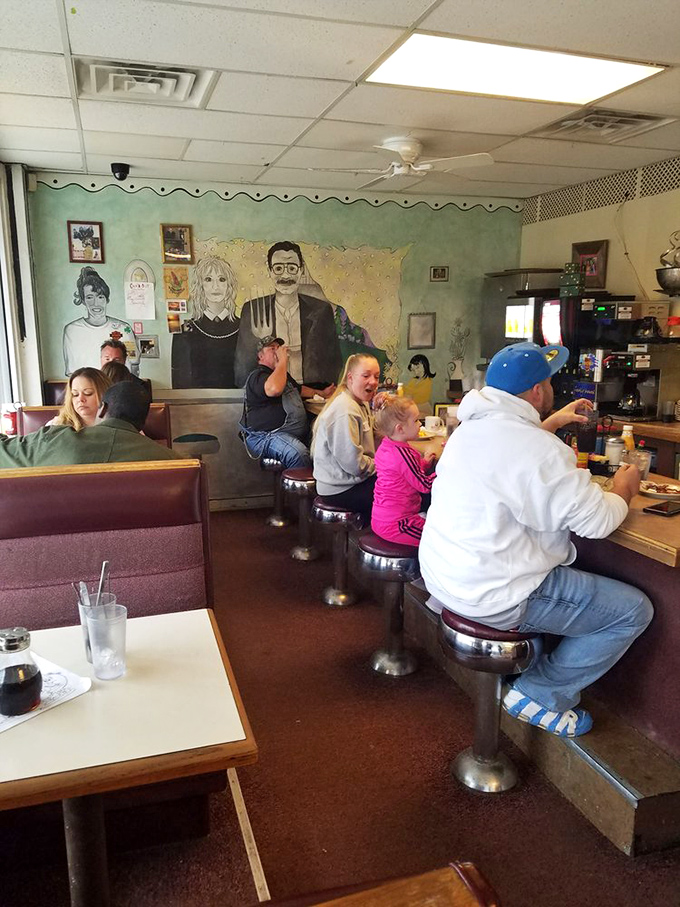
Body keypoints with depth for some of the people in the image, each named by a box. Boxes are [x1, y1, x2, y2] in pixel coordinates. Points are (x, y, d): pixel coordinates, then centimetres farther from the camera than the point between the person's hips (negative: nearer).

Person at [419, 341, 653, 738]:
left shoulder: (474, 426, 5)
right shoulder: (538, 450, -24)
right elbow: (597, 521, -18)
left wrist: (551, 423, 28)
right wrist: (624, 489, 2)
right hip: (493, 597, -10)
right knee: (634, 610, 1)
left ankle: (542, 674, 28)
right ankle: (539, 695, 7)